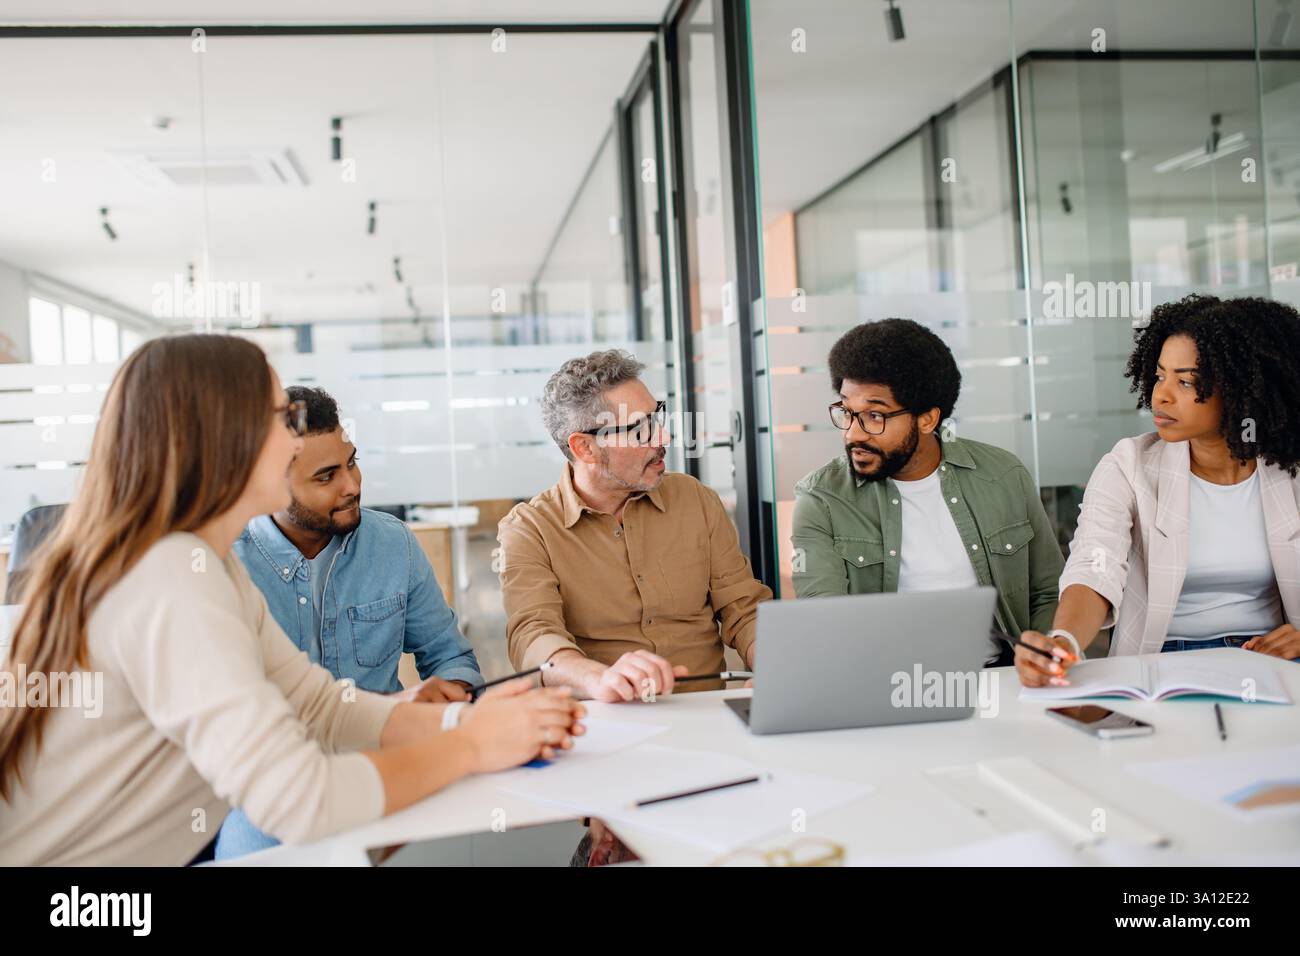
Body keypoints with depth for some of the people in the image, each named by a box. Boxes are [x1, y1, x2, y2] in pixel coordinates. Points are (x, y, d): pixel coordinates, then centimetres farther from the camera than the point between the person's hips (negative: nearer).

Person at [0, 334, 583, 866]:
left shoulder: (210, 565, 5)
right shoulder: (171, 579, -25)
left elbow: (322, 707, 4)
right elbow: (301, 803, -30)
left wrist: (461, 719, -10)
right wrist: (469, 748, -17)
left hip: (157, 855, 8)